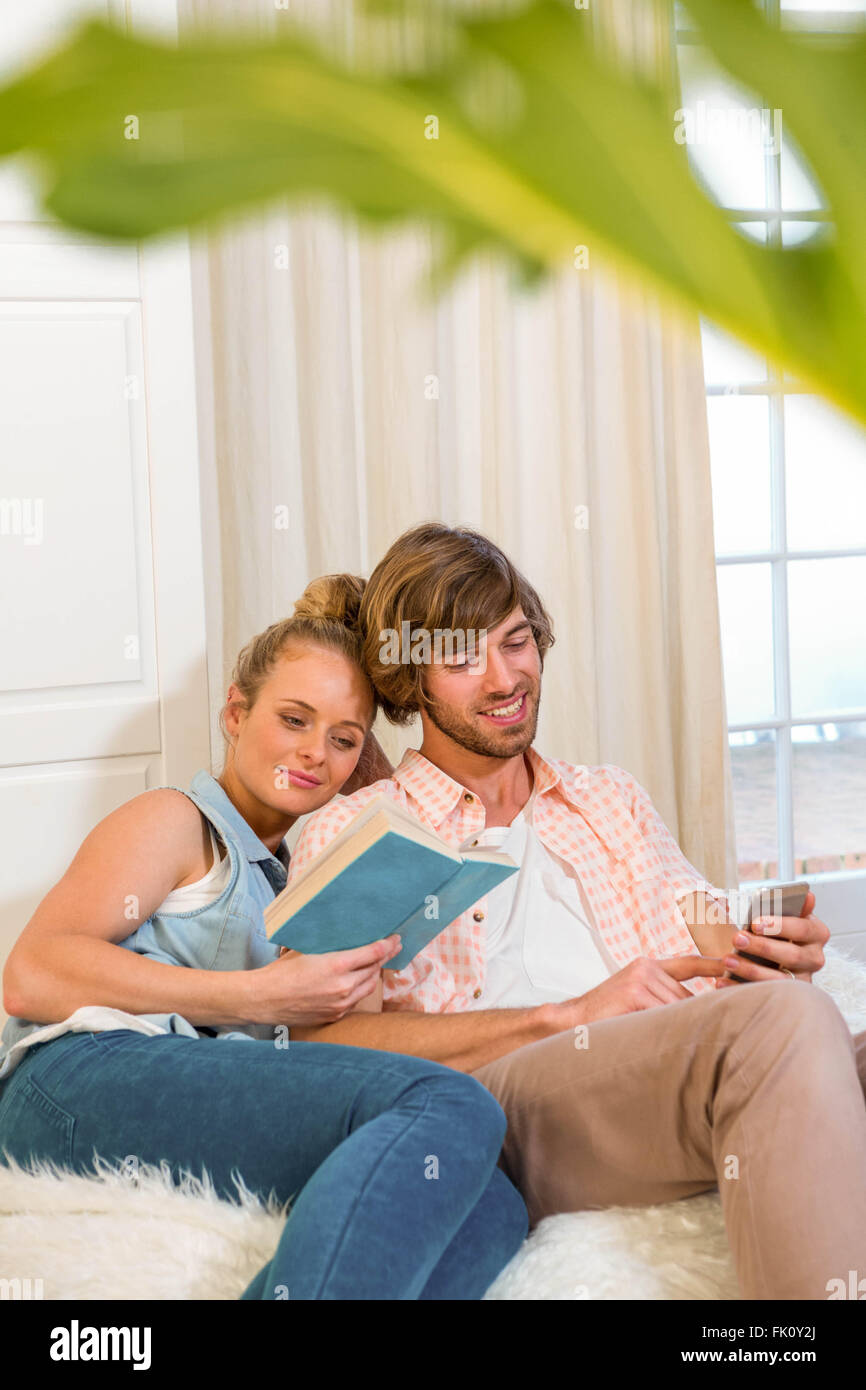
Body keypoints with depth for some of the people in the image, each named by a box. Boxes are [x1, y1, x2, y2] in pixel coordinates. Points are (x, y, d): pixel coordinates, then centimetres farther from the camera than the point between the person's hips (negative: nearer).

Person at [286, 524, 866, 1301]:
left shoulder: (615, 801, 31)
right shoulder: (349, 835, 14)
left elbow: (718, 953, 26)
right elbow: (330, 1043, -1)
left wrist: (772, 956, -1)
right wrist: (569, 1016, -9)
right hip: (494, 1096, -5)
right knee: (781, 1022, -34)